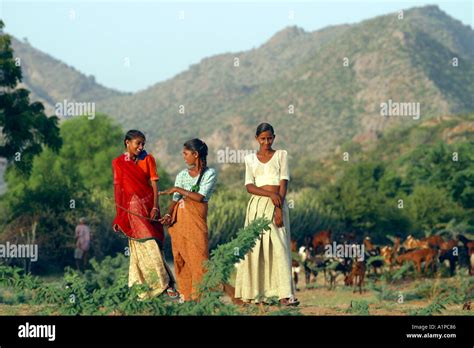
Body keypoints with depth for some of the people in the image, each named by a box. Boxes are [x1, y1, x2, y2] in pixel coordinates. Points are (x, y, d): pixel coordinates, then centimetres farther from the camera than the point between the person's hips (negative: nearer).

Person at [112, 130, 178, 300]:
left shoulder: (148, 159, 5)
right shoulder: (118, 163, 2)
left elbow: (154, 184, 1)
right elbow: (118, 189, 2)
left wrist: (155, 207, -11)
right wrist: (119, 216, 1)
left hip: (148, 206, 2)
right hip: (132, 208, -2)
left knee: (152, 245, 1)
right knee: (147, 246, -5)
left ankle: (164, 284, 4)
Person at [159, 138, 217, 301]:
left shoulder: (210, 173, 1)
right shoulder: (182, 175, 14)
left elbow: (200, 197, -10)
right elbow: (175, 200, 10)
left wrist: (177, 189, -8)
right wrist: (169, 214, -9)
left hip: (196, 217, -5)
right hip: (178, 219, 5)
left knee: (198, 257, -9)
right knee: (180, 257, 4)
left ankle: (200, 296, -7)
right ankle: (185, 295, 10)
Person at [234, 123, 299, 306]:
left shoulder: (281, 155, 8)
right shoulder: (251, 159, 12)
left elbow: (284, 183, -1)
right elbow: (249, 187, 1)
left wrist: (279, 209, -13)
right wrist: (270, 194, -15)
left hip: (277, 204, -2)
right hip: (257, 205, 2)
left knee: (279, 247, -11)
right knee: (255, 247, -2)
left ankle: (285, 295, -19)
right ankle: (256, 293, 3)